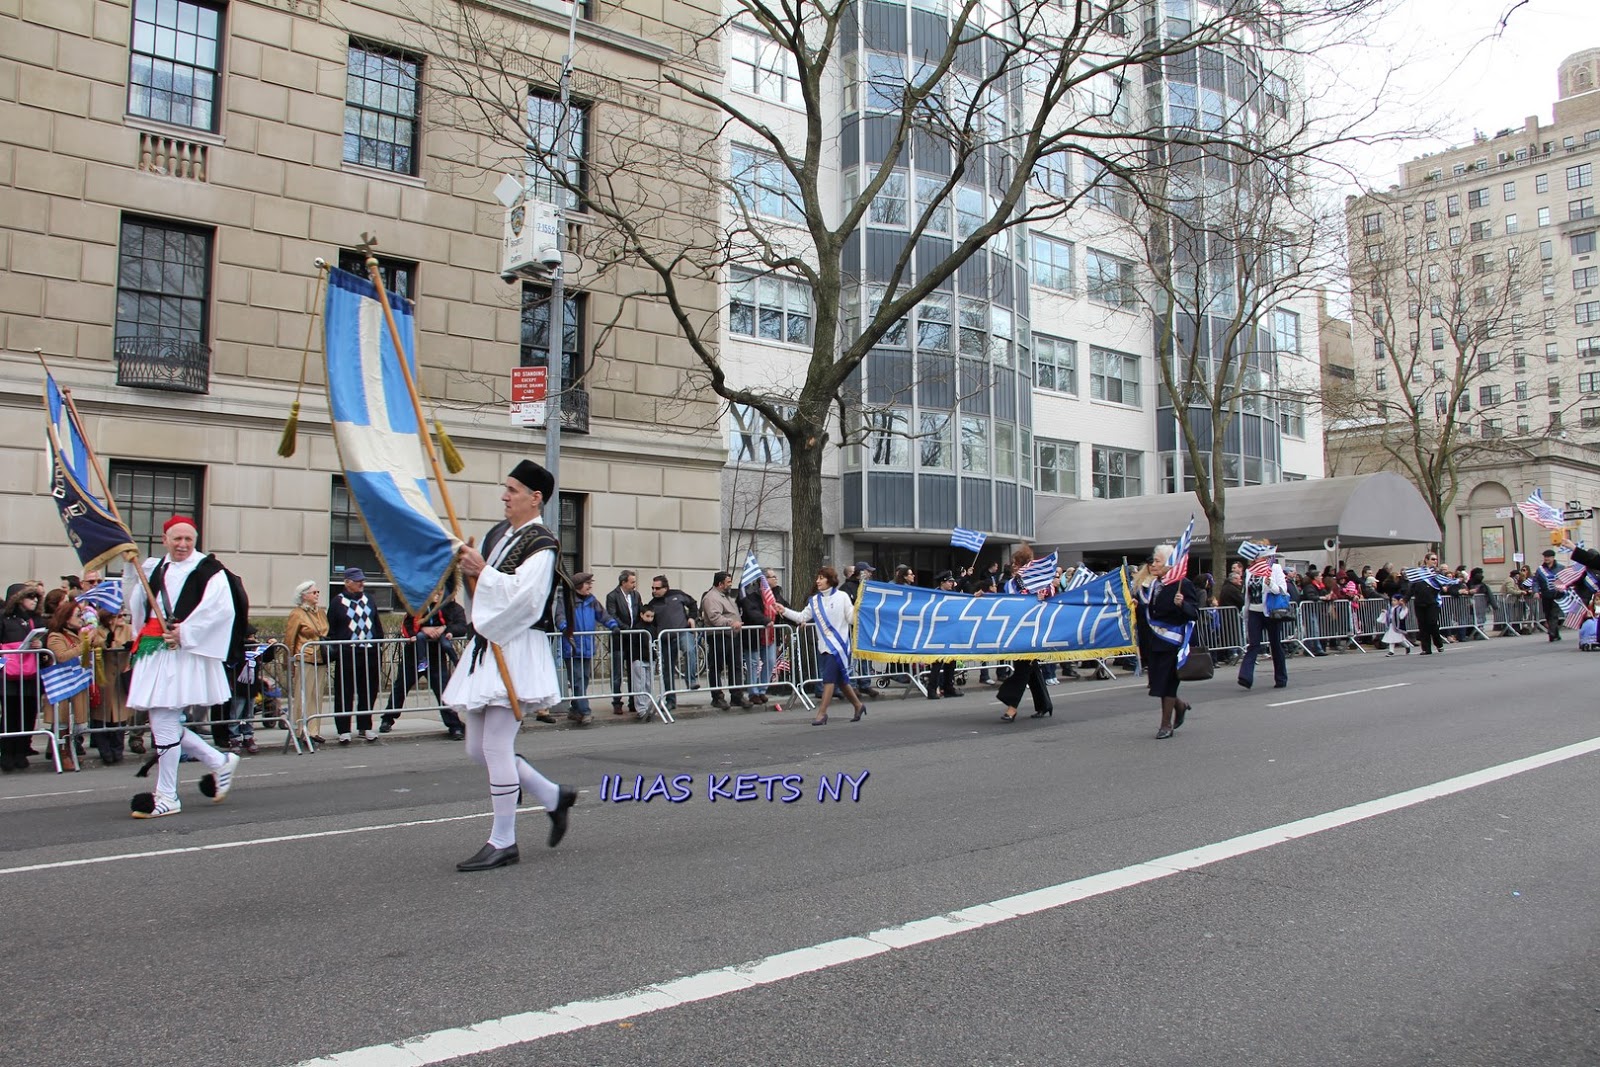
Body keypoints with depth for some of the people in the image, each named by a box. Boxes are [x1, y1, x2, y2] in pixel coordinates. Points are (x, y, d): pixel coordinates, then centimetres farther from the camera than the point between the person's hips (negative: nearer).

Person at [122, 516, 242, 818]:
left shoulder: (208, 569, -5)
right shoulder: (153, 568, 16)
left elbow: (221, 609, -16)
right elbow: (134, 605, 23)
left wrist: (185, 633, -18)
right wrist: (131, 570, 11)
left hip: (184, 655, -7)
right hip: (154, 654, 7)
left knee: (164, 722, -6)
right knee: (165, 723, 9)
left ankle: (166, 798, 5)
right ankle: (220, 762, 28)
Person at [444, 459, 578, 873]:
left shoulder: (541, 544, -10)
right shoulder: (497, 535, 16)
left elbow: (523, 593, -24)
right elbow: (481, 590, 24)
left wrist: (483, 571, -16)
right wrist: (469, 570, 5)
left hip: (517, 651, -9)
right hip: (486, 648, 9)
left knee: (495, 746, -7)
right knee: (479, 749, 11)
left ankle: (502, 842, 6)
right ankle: (555, 797, 26)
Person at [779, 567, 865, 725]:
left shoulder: (841, 596, -4)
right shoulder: (815, 600, 9)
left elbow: (851, 619, -4)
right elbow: (802, 617, 5)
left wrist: (856, 609, -23)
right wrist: (784, 611, -3)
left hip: (838, 644, -6)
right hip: (823, 645, 6)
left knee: (829, 679, -11)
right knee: (840, 680, 14)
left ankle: (821, 713, -8)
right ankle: (858, 706, 31)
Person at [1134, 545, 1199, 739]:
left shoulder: (1182, 584, -10)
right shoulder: (1149, 585, 10)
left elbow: (1195, 613, -13)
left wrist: (1181, 604, -31)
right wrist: (1136, 605, -1)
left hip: (1172, 641, -6)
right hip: (1153, 642, 7)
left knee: (1166, 682, -2)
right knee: (1157, 680, 10)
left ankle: (1166, 724, 10)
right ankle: (1179, 705, 37)